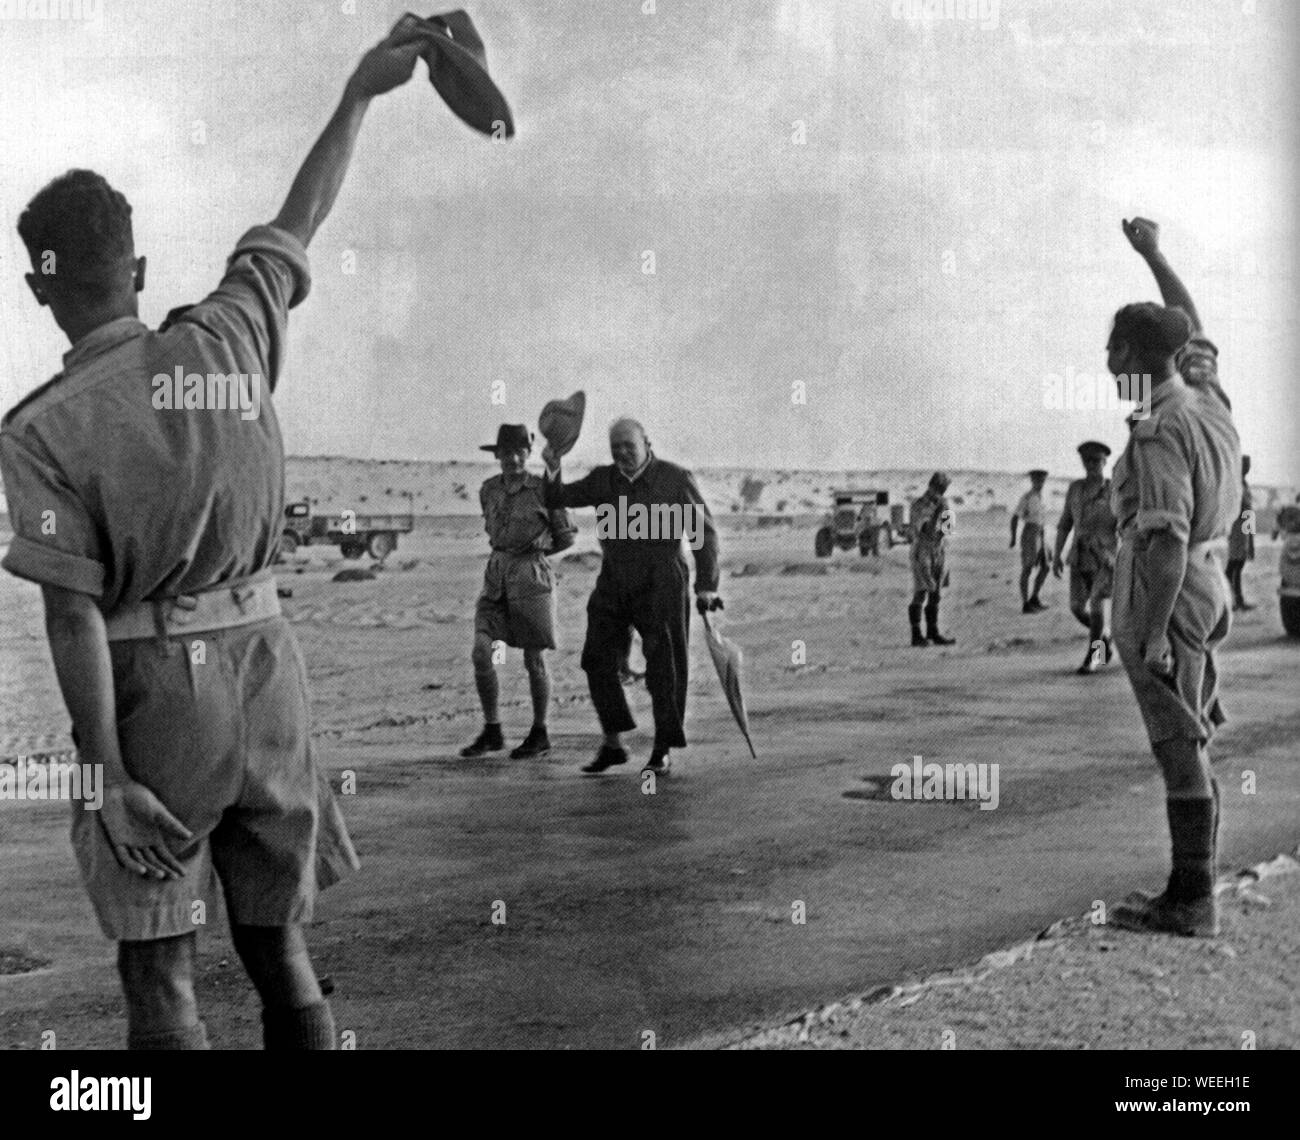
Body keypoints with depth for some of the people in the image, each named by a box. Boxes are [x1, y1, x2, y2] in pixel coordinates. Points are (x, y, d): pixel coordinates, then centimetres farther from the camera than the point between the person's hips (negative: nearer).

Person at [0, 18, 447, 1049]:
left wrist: (110, 780, -12)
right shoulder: (229, 340, -2)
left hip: (150, 687, -4)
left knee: (159, 974, 5)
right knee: (278, 945, 16)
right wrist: (360, 94, 26)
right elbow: (298, 224, 14)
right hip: (262, 658, 4)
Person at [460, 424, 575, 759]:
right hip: (496, 579, 4)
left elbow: (567, 537, 3)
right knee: (481, 652, -9)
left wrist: (540, 549, -6)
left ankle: (540, 734, 19)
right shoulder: (488, 490, 7)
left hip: (532, 577, -4)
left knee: (534, 660, 3)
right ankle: (492, 732, 3)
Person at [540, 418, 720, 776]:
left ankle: (662, 752, 8)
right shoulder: (603, 480, 6)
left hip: (661, 585, -4)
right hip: (615, 585, 4)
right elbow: (557, 499, 6)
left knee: (664, 668, -1)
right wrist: (552, 469, -15)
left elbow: (704, 531, -3)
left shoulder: (675, 478, -5)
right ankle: (612, 745, 7)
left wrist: (706, 585, -8)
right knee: (598, 662, -3)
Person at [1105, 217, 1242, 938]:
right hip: (1203, 585, 9)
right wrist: (1152, 254, 34)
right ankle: (1193, 893, 19)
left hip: (1165, 593, -9)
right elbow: (1191, 327, 28)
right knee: (1187, 746, 13)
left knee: (1181, 750, -6)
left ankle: (1190, 902, -2)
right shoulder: (1205, 395, 8)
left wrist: (1153, 630, -25)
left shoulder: (1161, 433, -19)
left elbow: (1168, 536, -26)